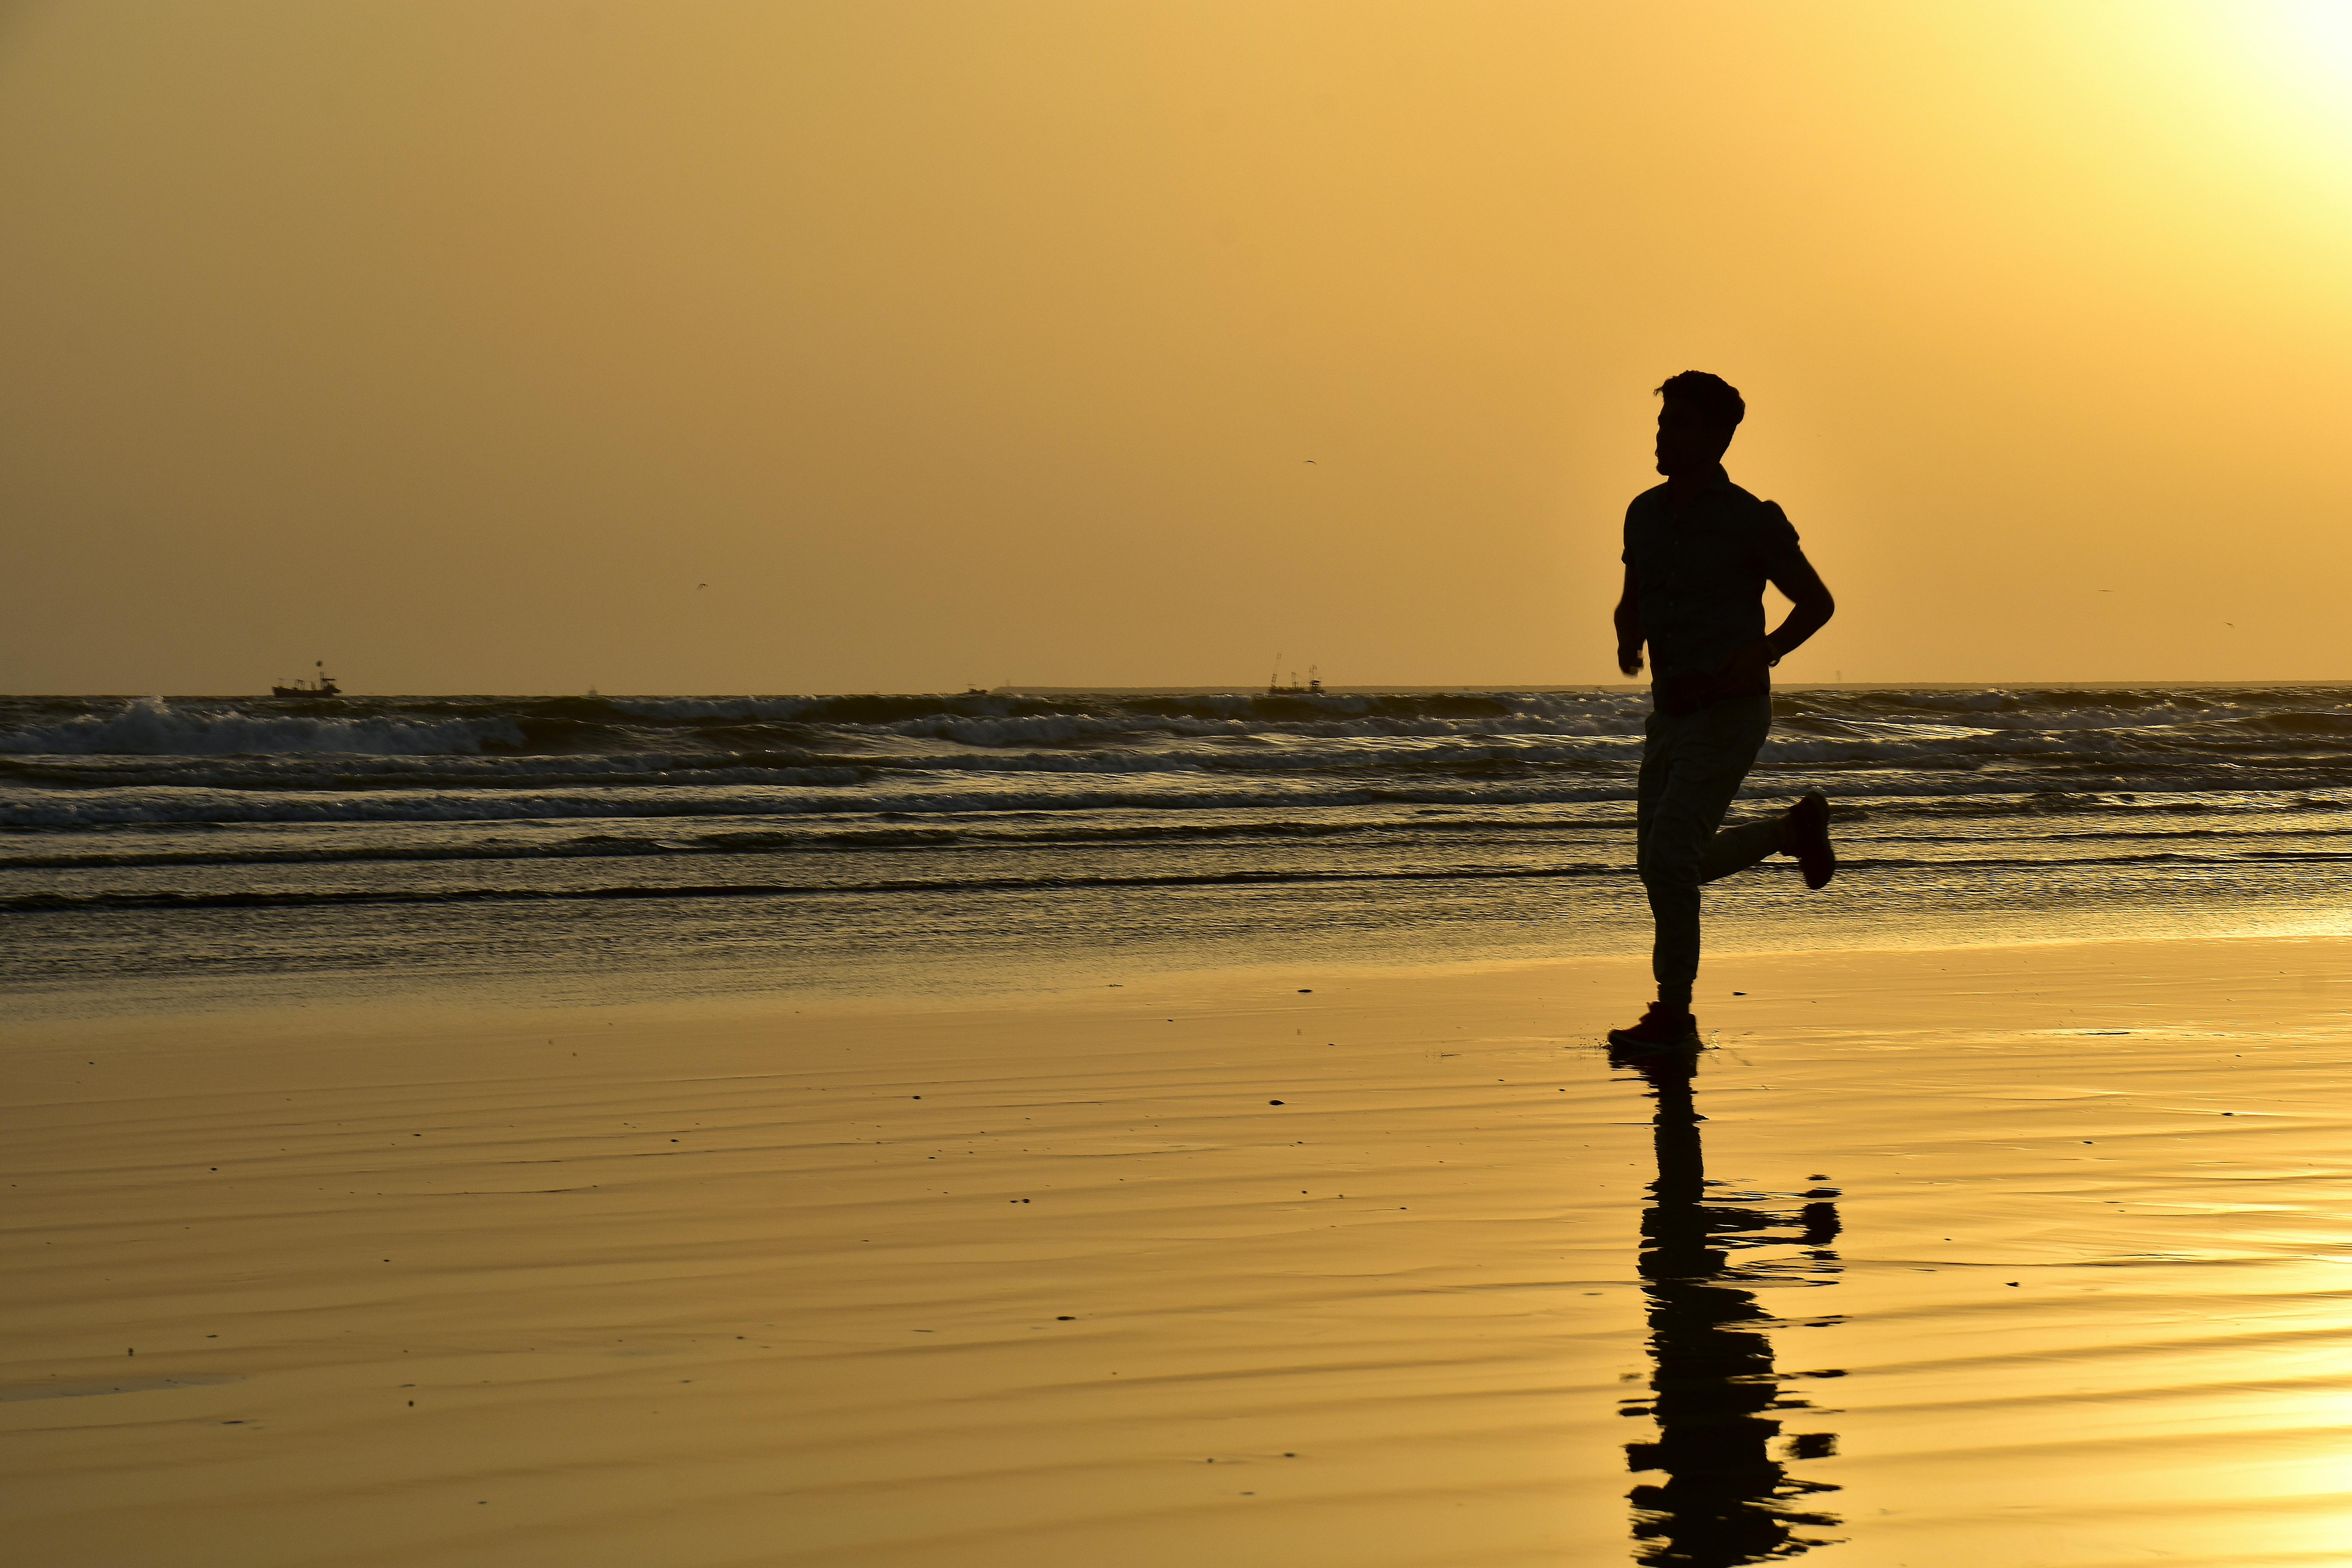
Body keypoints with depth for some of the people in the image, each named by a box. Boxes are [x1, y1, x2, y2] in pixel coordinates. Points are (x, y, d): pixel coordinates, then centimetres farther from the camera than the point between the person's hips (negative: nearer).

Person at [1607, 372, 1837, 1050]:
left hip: (1729, 713, -7)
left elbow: (1817, 602, -1)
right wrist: (1629, 643, -2)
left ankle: (1674, 1013, -5)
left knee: (1668, 857, -16)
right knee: (1664, 866, 14)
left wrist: (1761, 656, -17)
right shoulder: (1646, 514, 8)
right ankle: (1795, 828, 36)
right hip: (1671, 710, 7)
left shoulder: (1750, 521, -9)